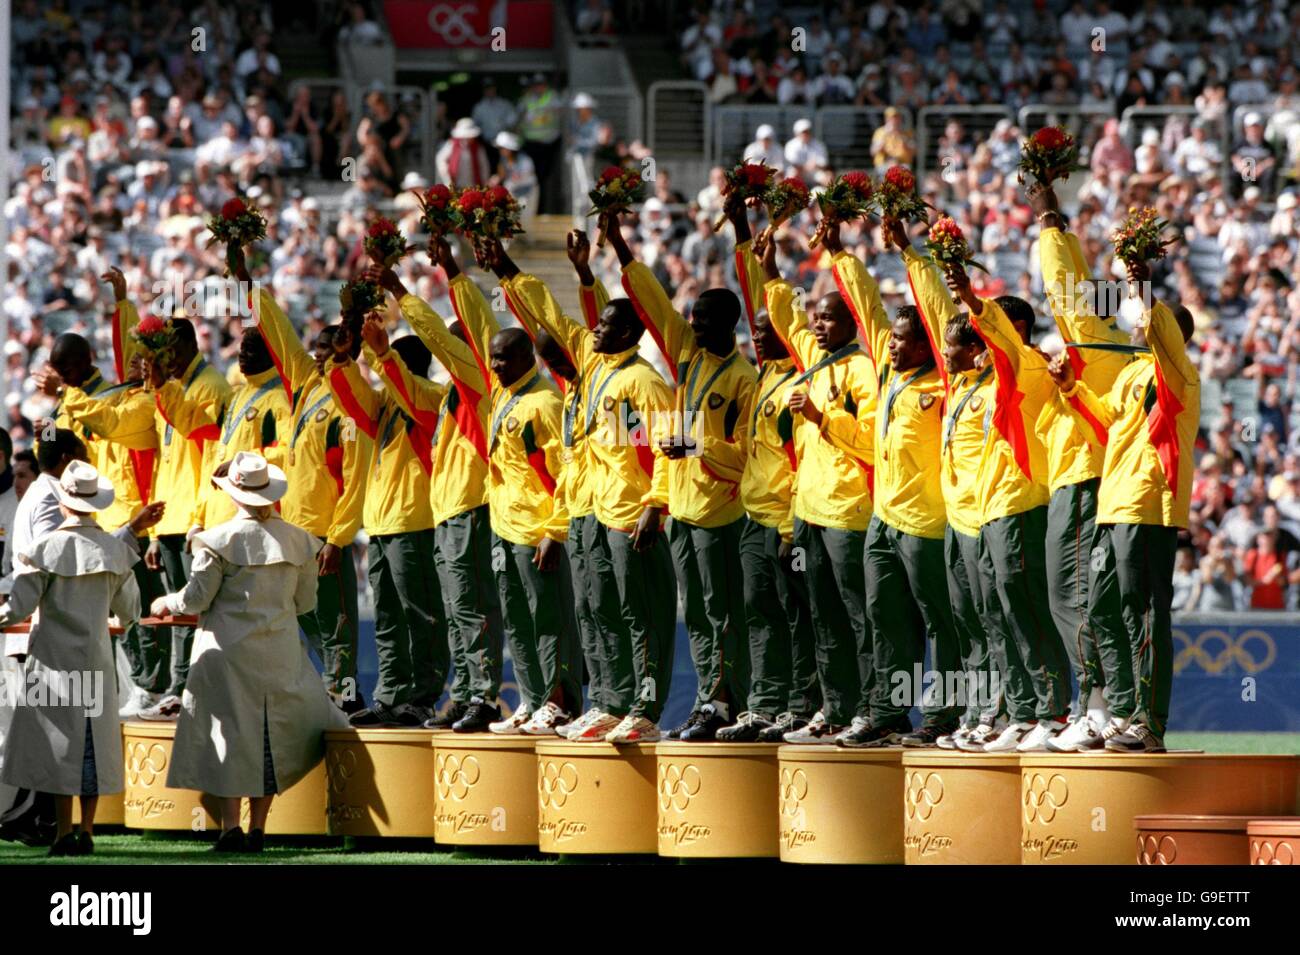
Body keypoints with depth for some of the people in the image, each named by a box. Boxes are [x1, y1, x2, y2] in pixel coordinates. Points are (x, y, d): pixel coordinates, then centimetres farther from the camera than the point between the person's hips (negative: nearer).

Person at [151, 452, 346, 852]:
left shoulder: (220, 539, -11)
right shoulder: (298, 541, 2)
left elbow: (196, 599, -7)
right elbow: (306, 602, 10)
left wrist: (167, 603, 13)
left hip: (228, 651, -3)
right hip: (280, 652, 3)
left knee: (229, 734, 0)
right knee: (270, 736, 11)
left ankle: (231, 826, -7)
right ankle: (258, 827, 12)